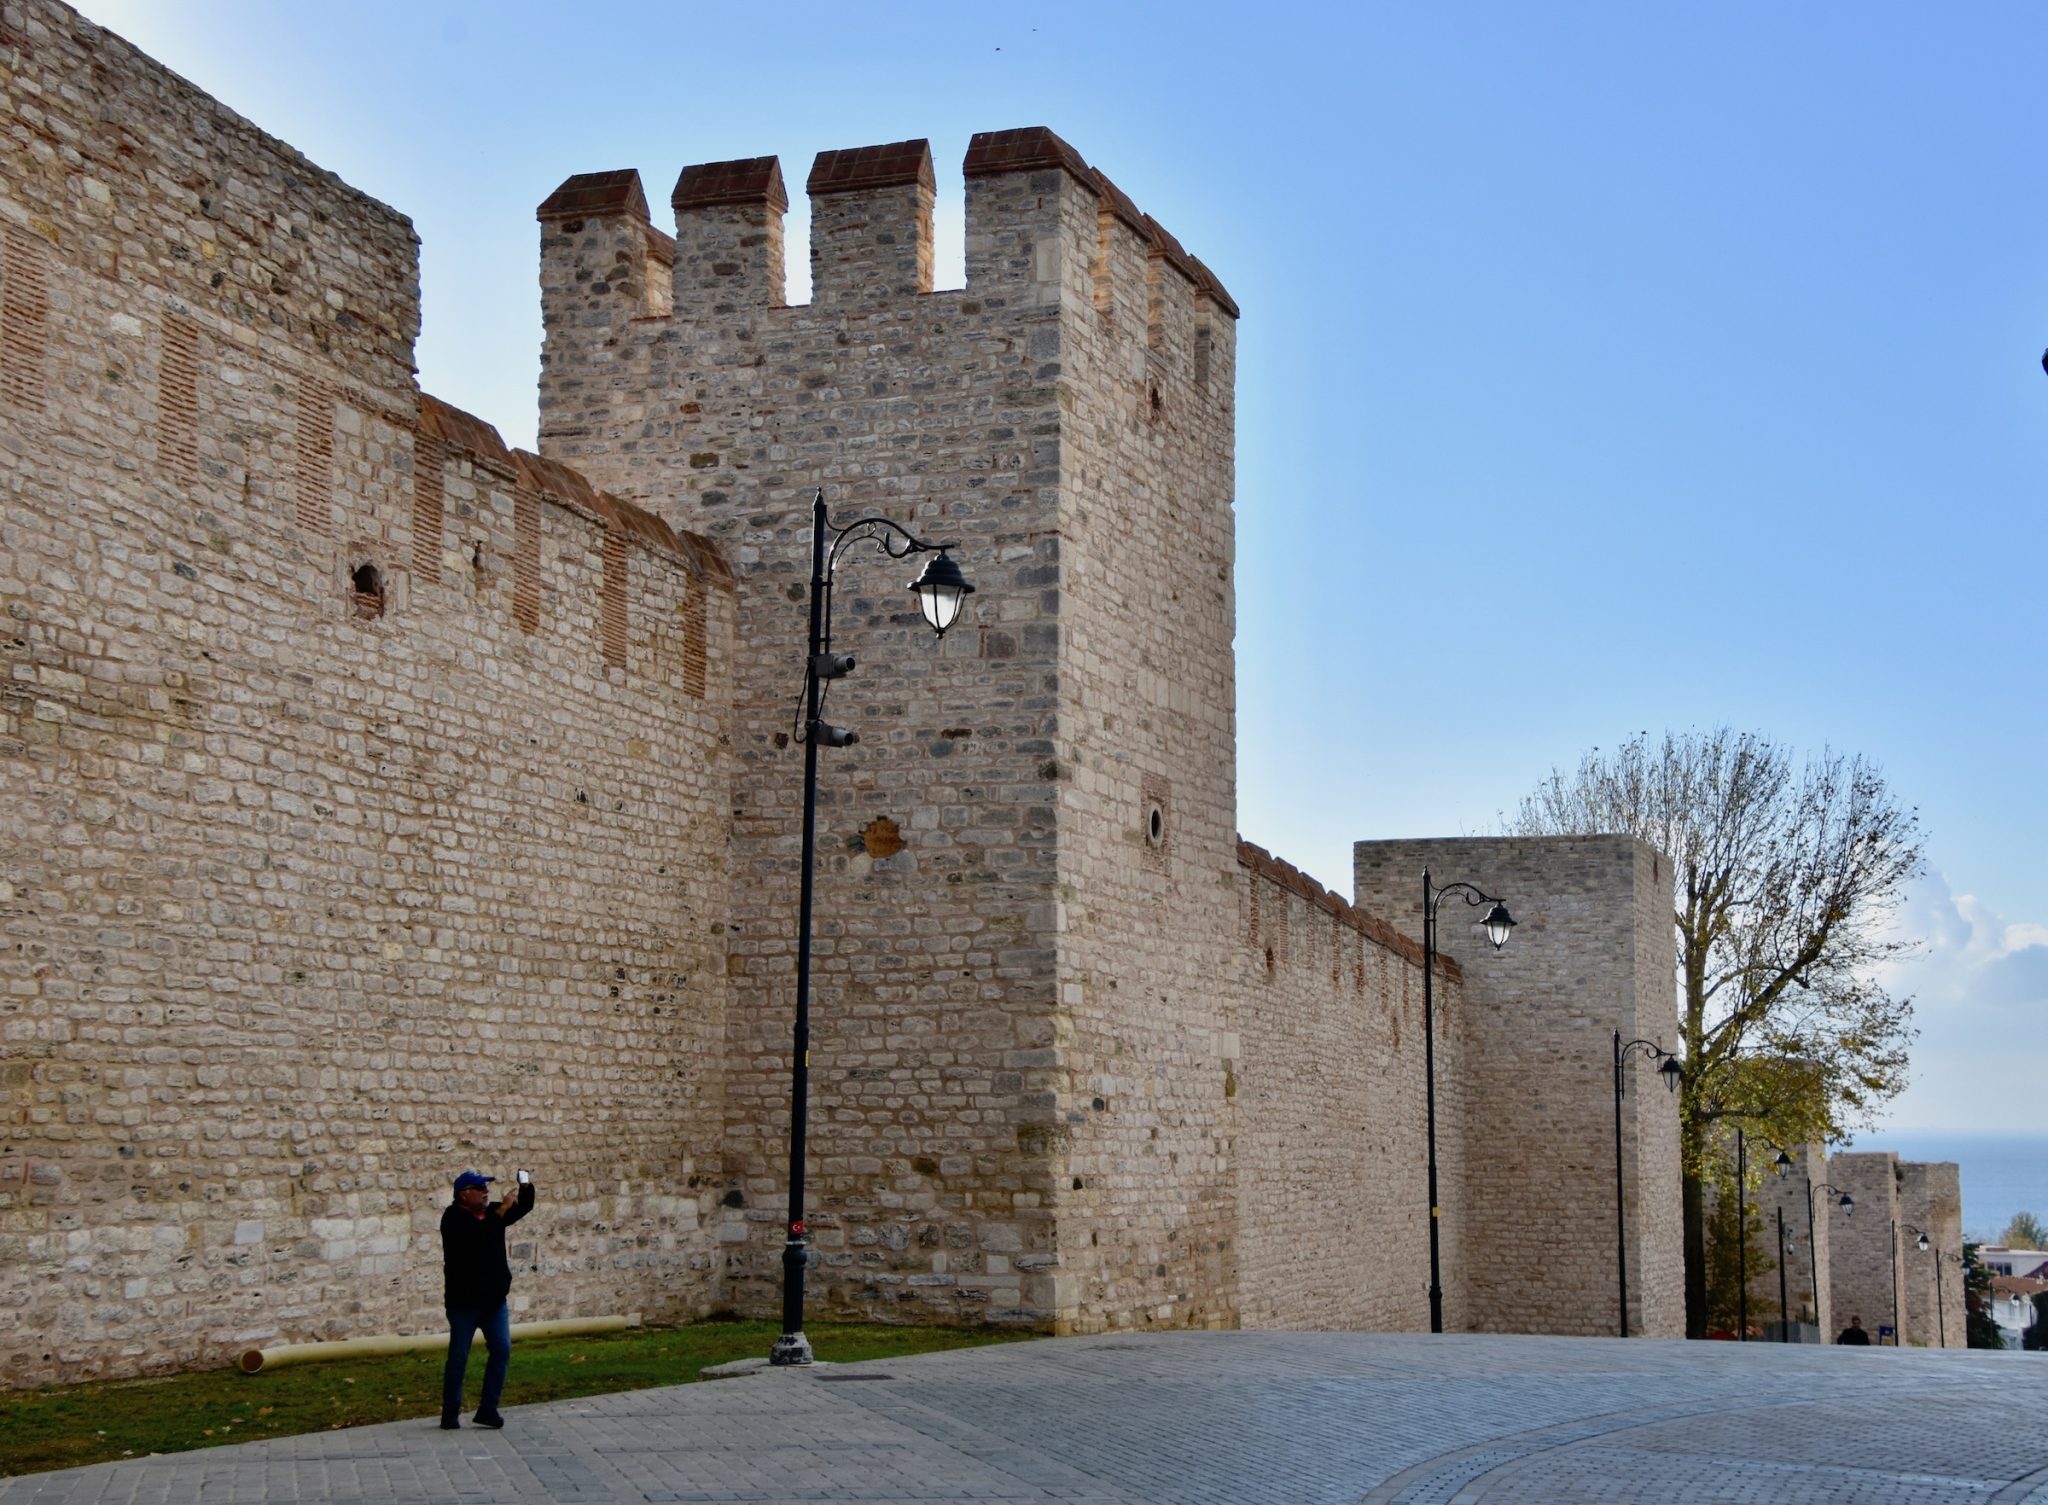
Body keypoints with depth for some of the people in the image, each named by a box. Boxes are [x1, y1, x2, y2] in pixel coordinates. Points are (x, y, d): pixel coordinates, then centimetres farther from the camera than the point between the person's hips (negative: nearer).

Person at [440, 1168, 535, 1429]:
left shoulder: (491, 1212, 9)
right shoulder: (454, 1218, -12)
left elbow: (525, 1207, 12)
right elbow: (477, 1235, -29)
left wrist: (526, 1187, -9)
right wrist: (503, 1209, -28)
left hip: (494, 1298, 6)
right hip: (464, 1301, -6)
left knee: (501, 1351, -1)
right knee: (458, 1357, 0)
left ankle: (488, 1409, 5)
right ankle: (450, 1413, 9)